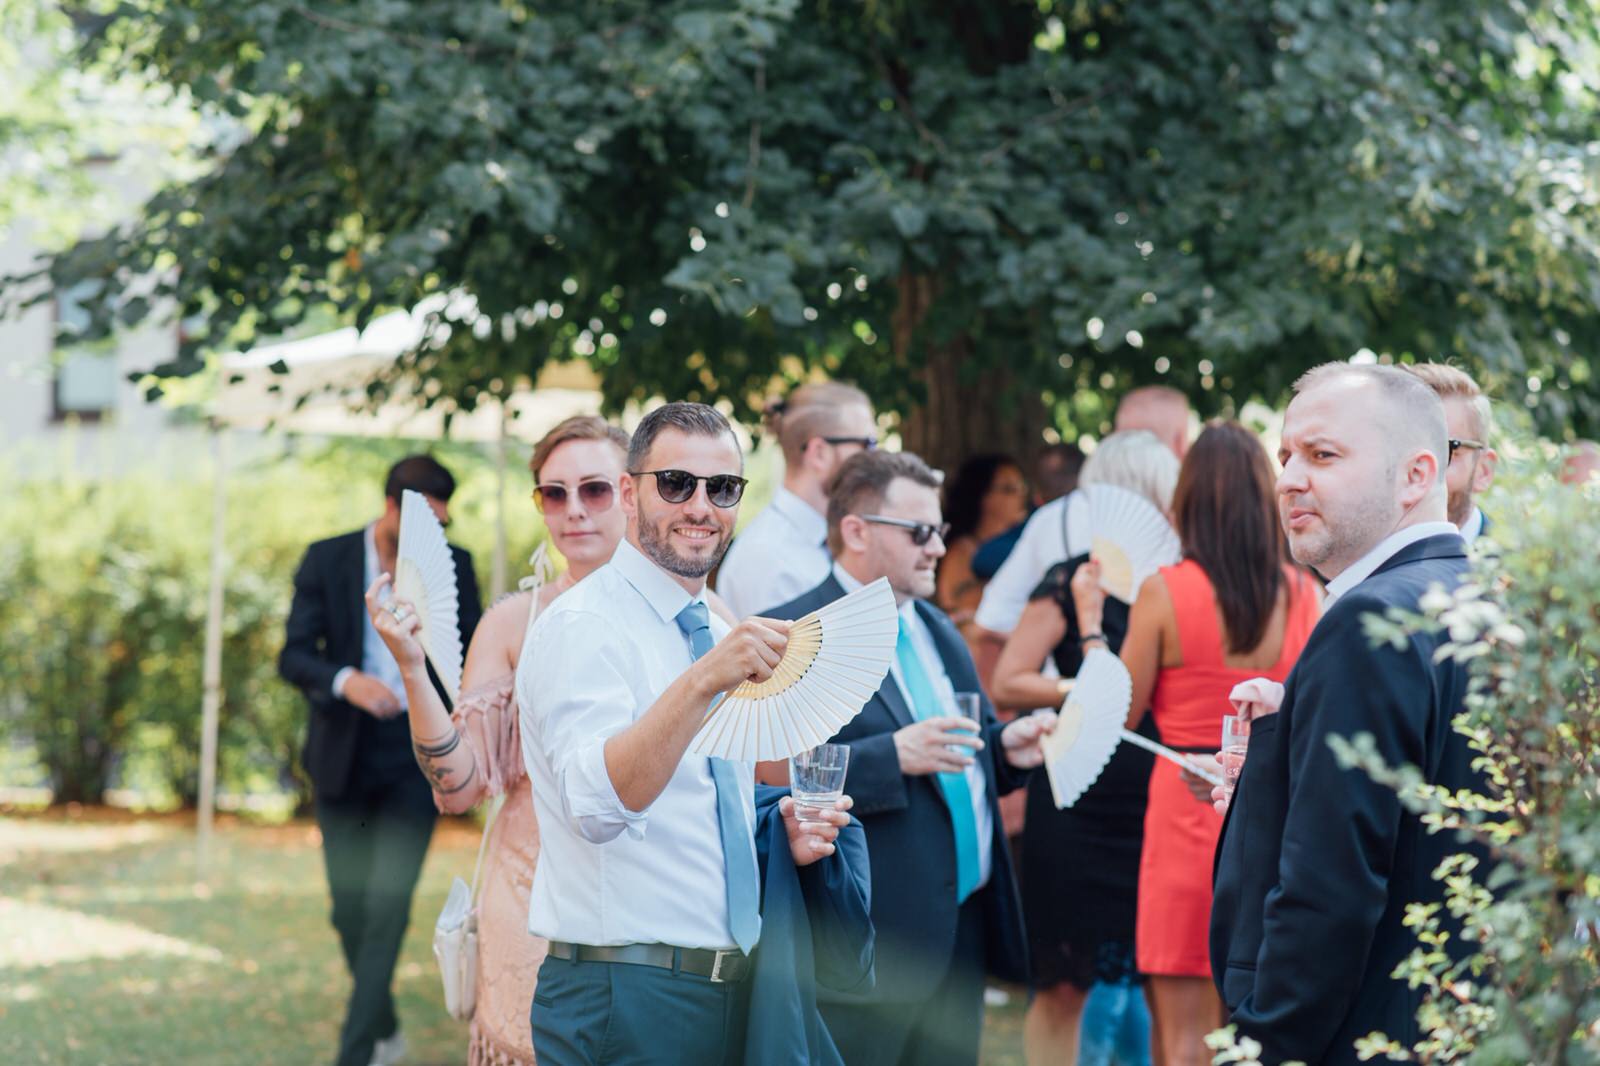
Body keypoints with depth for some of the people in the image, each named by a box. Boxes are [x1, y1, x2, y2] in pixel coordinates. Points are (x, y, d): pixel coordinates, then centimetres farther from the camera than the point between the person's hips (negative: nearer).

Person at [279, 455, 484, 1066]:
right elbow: (293, 656, -6)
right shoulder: (327, 561, -2)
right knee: (350, 908, 8)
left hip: (415, 755, -1)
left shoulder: (452, 567, 1)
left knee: (388, 906, -12)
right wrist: (345, 681, -25)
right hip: (345, 756, 1)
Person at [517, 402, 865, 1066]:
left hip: (731, 990, 8)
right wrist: (703, 682, -38)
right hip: (625, 1003, -8)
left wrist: (784, 840, 5)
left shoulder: (720, 639, 15)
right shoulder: (583, 627, -11)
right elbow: (597, 806, -27)